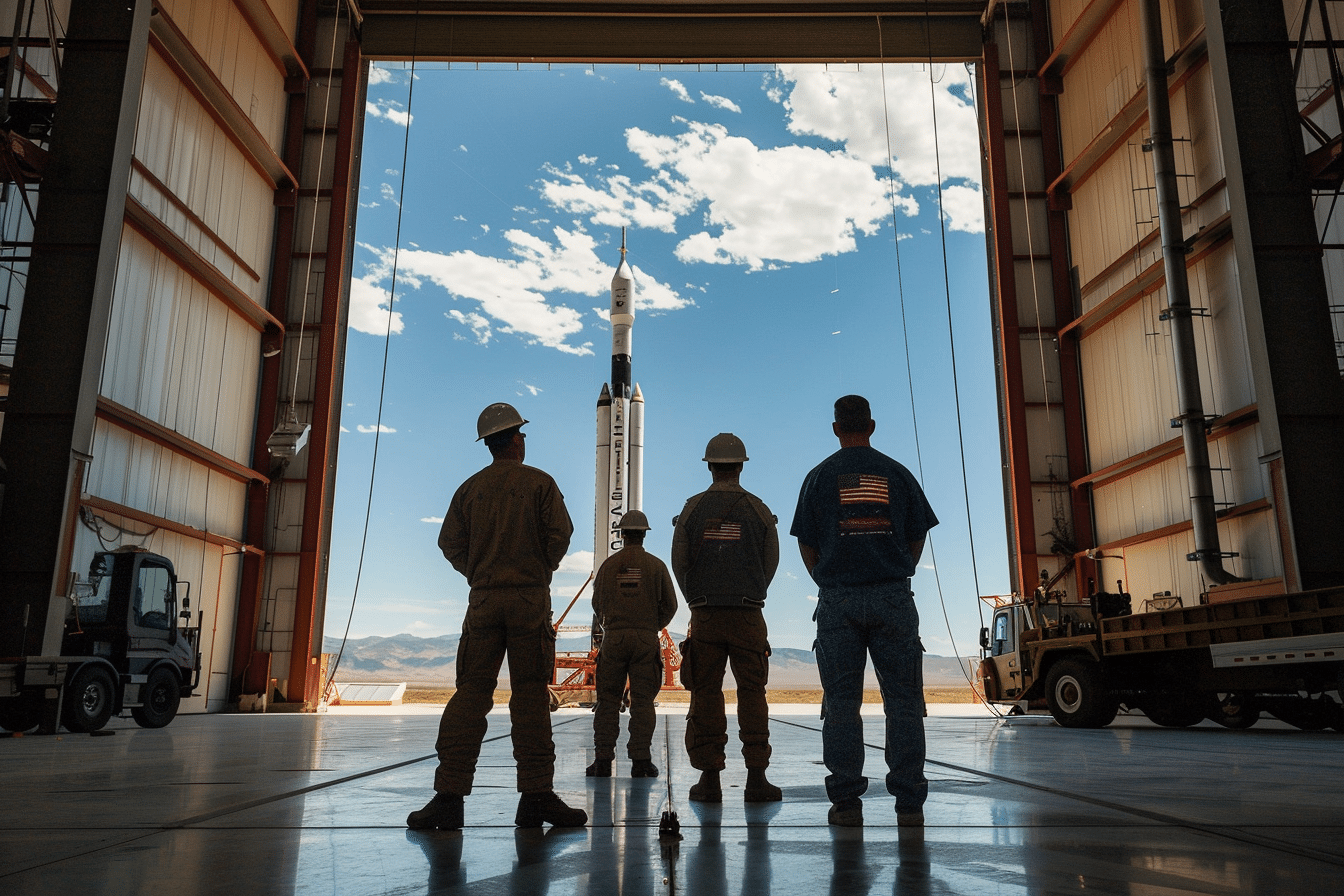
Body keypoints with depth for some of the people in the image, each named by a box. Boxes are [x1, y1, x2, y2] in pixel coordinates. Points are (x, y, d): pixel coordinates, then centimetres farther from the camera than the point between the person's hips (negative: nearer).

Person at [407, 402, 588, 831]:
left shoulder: (471, 487, 11)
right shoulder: (539, 483, 1)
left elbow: (450, 542, 6)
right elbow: (559, 534, -6)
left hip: (483, 599, 3)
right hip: (530, 597, -3)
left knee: (471, 693, 3)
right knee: (530, 695, -1)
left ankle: (449, 795, -1)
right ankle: (536, 795, 0)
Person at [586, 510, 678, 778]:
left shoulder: (609, 564, 5)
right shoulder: (656, 565, 3)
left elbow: (597, 605, 12)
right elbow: (670, 605, 3)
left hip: (613, 637, 1)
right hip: (646, 639, 0)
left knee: (608, 700, 5)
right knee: (642, 701, 2)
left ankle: (602, 760, 4)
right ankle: (640, 760, 1)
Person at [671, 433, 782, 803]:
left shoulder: (692, 509, 0)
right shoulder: (758, 510, 1)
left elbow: (679, 564, 3)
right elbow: (770, 563, 7)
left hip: (704, 616, 0)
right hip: (748, 617, 0)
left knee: (705, 695, 4)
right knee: (752, 694, 4)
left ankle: (709, 779, 5)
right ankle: (756, 779, 3)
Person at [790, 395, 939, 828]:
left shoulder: (820, 476, 4)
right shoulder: (897, 473, 7)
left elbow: (807, 544, 4)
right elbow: (917, 537, 10)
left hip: (838, 598, 0)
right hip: (893, 597, 1)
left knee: (841, 701, 4)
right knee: (903, 699, 4)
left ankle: (846, 801, 6)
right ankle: (908, 803, 5)